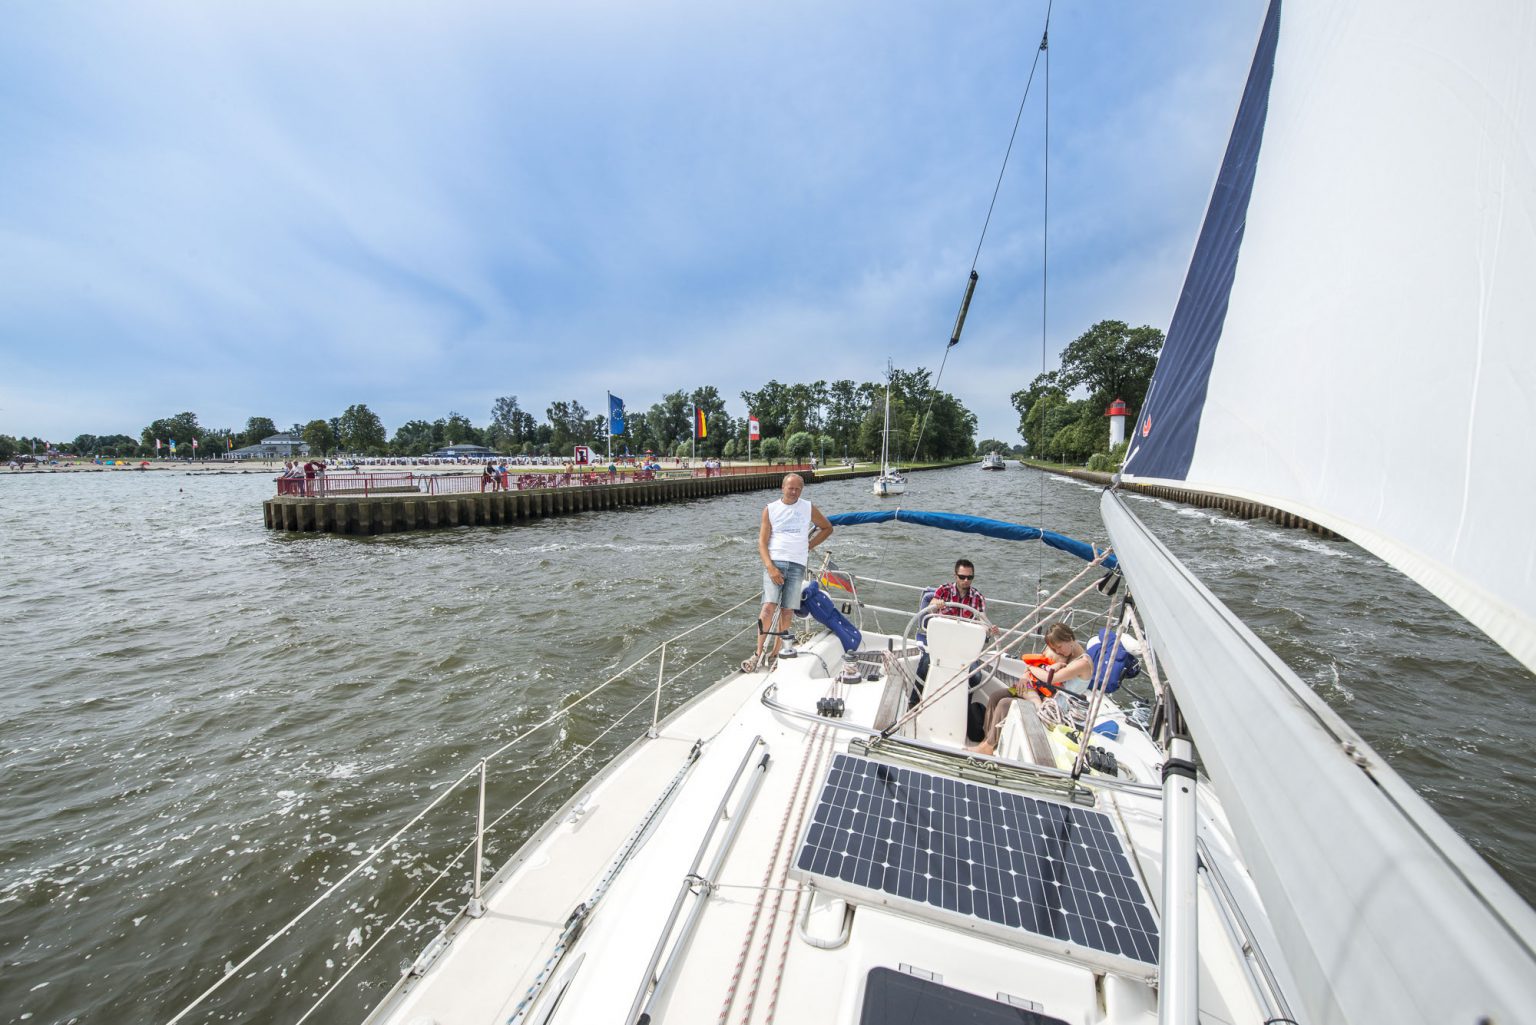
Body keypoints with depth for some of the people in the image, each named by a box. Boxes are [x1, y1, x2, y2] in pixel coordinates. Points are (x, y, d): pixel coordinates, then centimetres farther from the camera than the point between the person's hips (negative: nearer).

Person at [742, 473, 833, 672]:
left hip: (797, 564, 2)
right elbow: (762, 542, 0)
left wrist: (809, 545, 11)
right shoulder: (770, 509, 6)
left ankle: (776, 651, 14)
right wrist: (770, 567, -14)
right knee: (769, 606, -14)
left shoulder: (808, 508, 11)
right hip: (774, 561, -2)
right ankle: (759, 653, -8)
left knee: (787, 610, 2)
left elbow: (827, 528, 23)